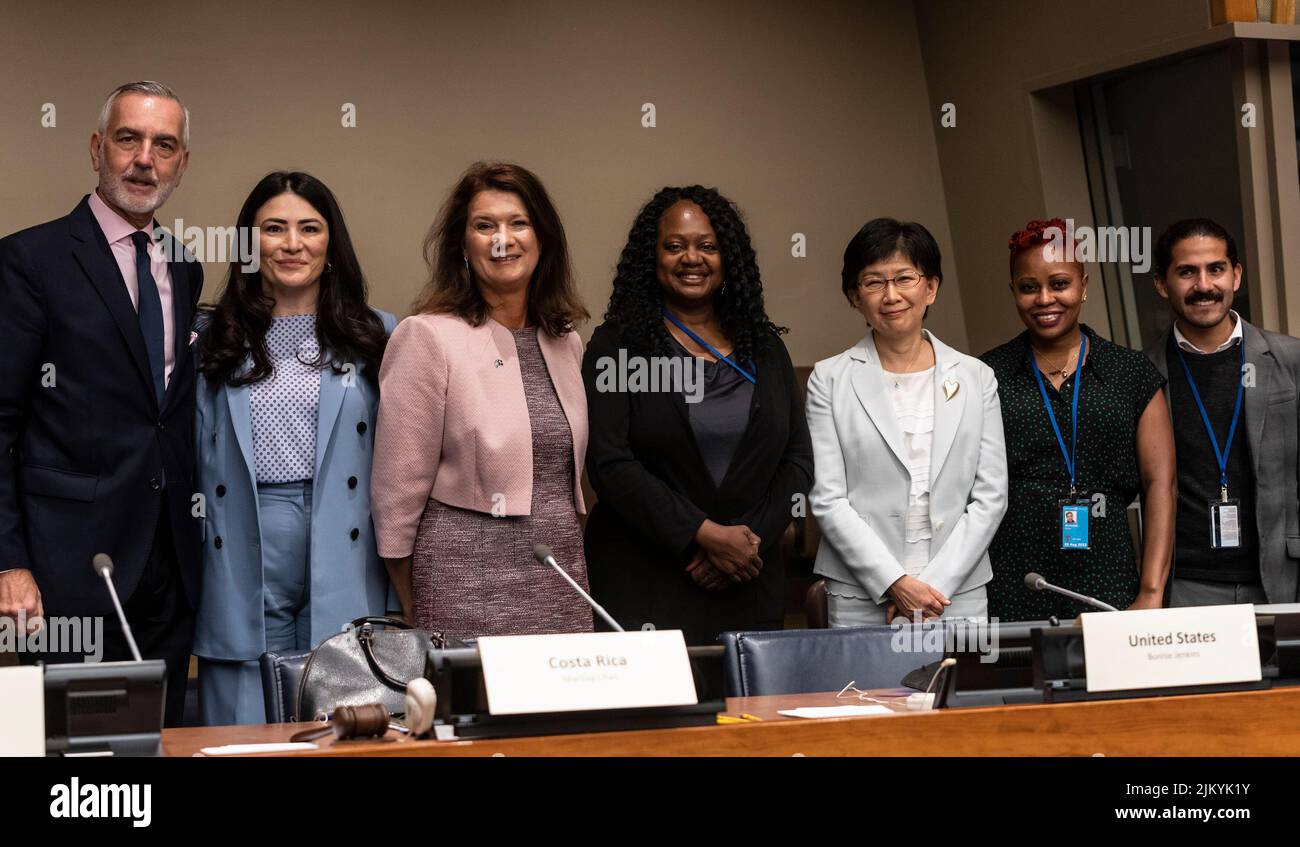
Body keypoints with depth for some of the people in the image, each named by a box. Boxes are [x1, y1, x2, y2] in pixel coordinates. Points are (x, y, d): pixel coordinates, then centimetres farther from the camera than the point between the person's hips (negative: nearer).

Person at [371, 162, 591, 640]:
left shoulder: (566, 343, 12)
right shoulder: (426, 337, -7)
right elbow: (397, 491, -7)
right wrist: (410, 614, -3)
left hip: (560, 580, 6)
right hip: (469, 588, -5)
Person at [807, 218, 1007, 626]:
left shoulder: (976, 378, 8)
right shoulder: (830, 379, 2)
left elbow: (990, 496, 3)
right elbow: (827, 500, -3)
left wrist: (937, 583, -8)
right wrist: (895, 583, -12)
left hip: (960, 596, 2)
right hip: (862, 601, -1)